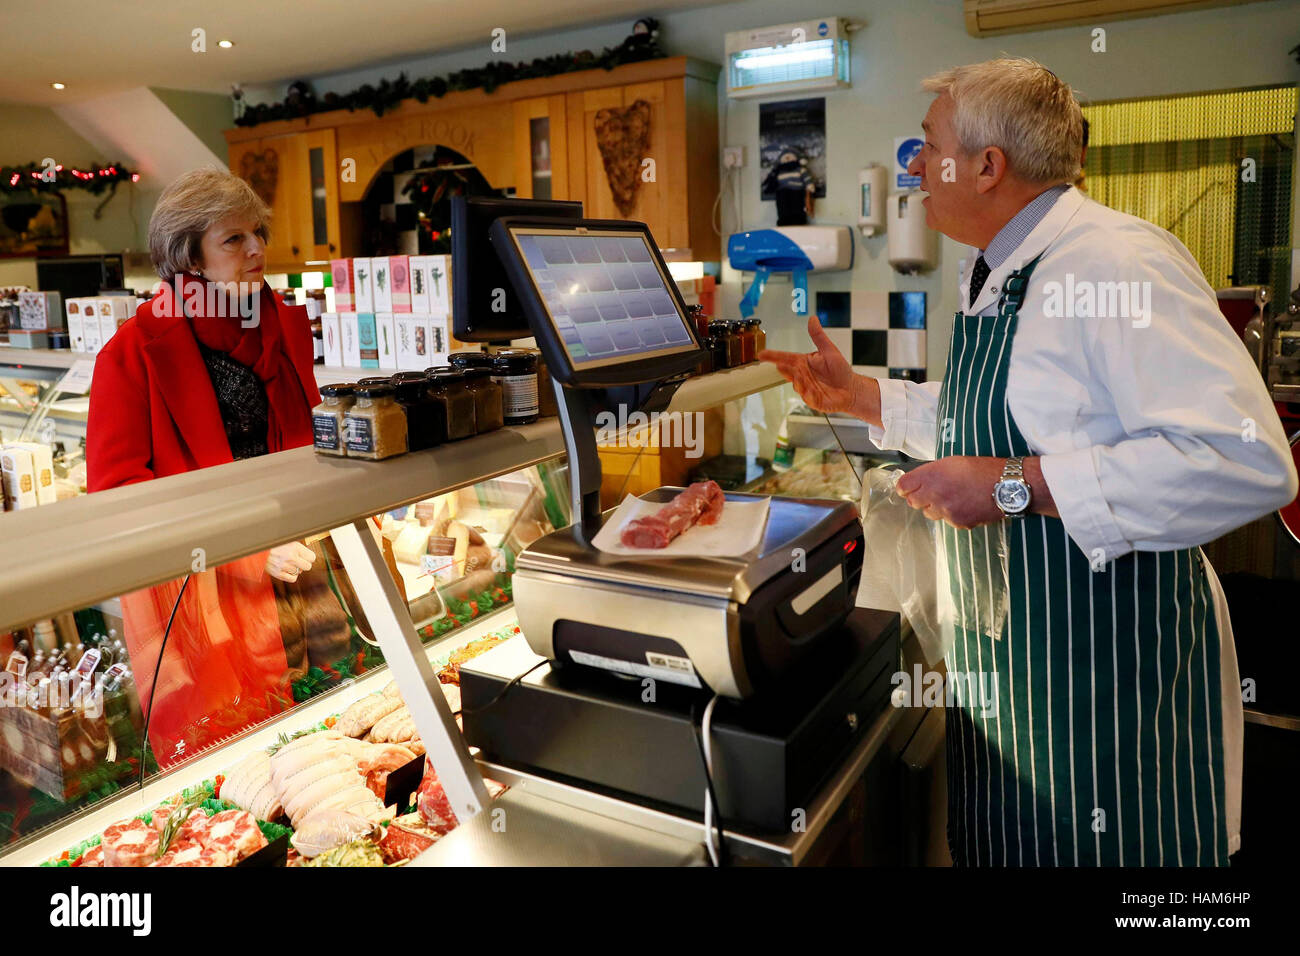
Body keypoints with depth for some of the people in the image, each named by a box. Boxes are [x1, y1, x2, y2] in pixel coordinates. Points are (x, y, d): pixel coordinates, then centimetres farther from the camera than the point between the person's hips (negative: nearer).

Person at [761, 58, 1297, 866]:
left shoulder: (1120, 261, -22)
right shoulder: (995, 276, 10)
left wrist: (1018, 487, -31)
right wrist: (857, 395, 15)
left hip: (1110, 668, -9)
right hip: (1005, 649, 9)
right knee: (997, 843, 23)